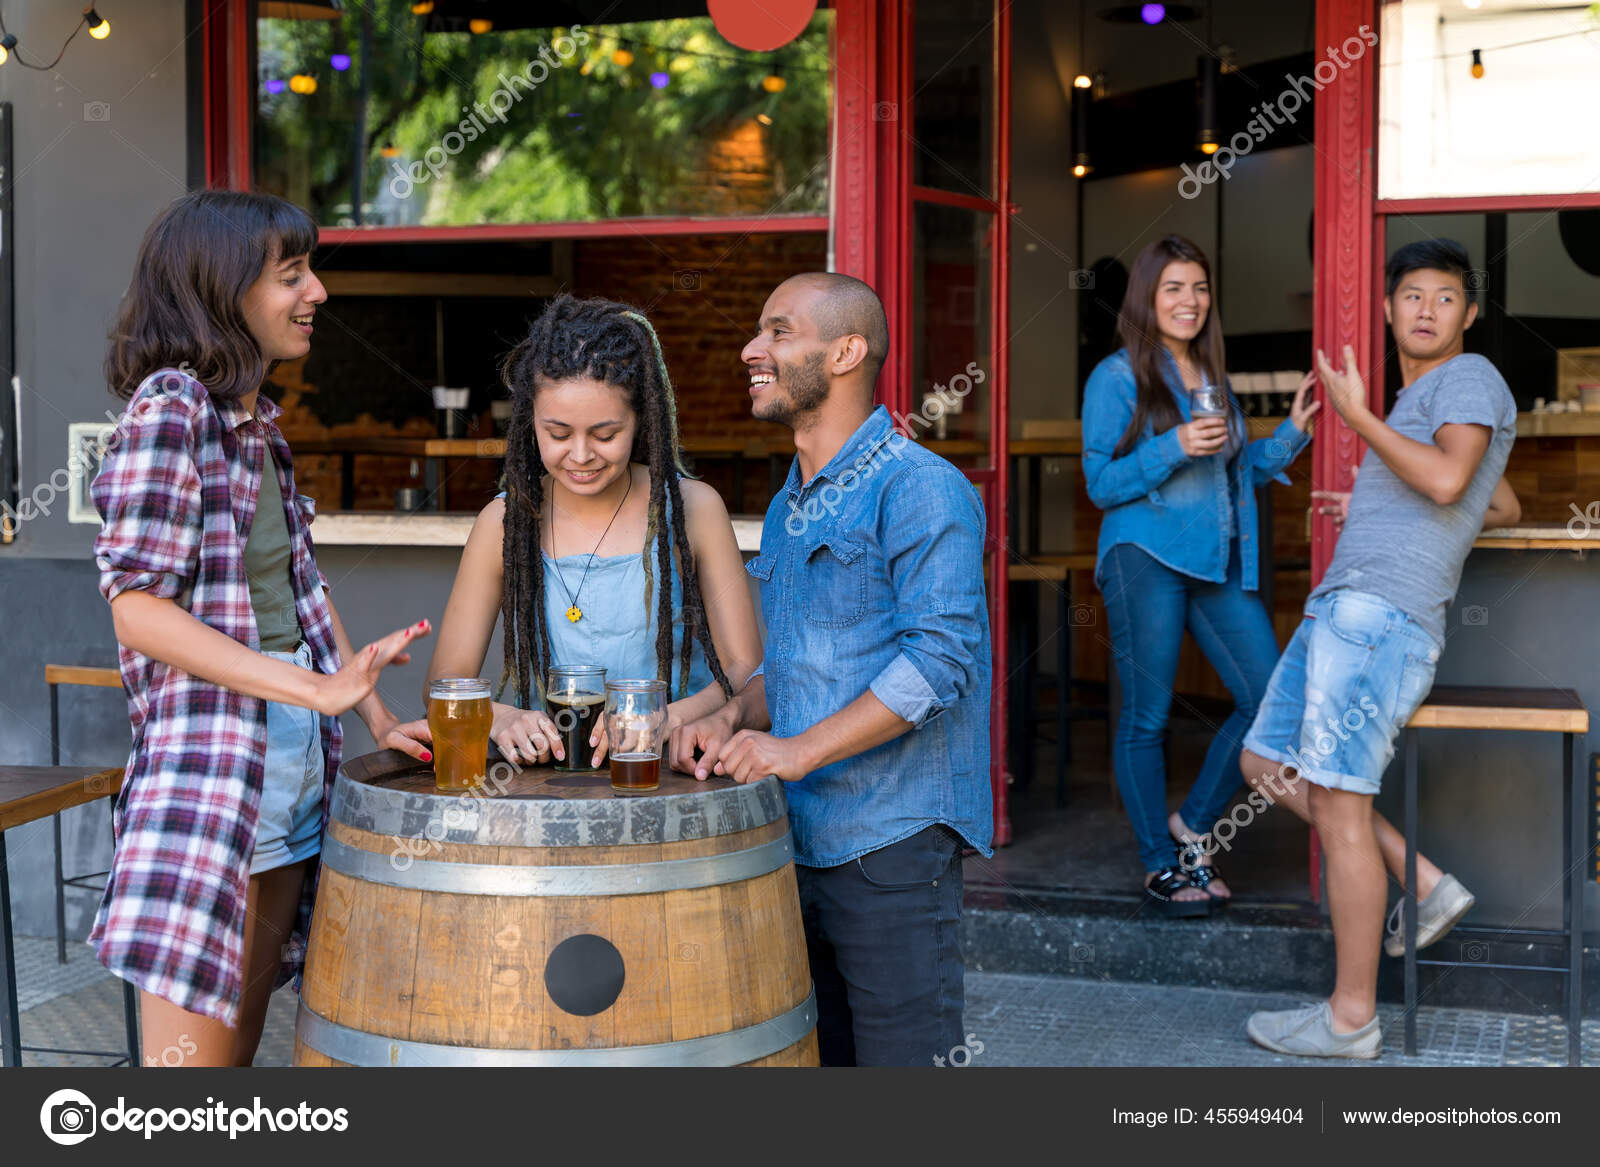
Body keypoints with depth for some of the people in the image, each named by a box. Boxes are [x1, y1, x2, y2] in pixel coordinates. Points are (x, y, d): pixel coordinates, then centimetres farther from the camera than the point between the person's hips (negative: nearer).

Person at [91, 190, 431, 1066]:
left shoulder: (258, 421, 14)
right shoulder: (169, 405, -11)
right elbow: (138, 606, -18)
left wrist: (377, 714, 9)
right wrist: (315, 688, -22)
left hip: (296, 755, 9)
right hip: (209, 754, -8)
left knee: (240, 1043, 13)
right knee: (194, 1054, -8)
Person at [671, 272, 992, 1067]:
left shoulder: (921, 489, -12)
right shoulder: (788, 508, 16)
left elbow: (939, 657, -20)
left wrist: (800, 748, -23)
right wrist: (733, 719, 1)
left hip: (892, 843, -8)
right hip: (797, 839, 8)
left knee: (901, 1057, -2)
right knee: (818, 1056, 15)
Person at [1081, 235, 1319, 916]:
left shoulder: (1214, 379, 19)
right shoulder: (1117, 377, -1)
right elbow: (1101, 483, -6)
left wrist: (1292, 431, 9)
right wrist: (1175, 449, -17)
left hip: (1220, 562, 6)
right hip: (1146, 559, -6)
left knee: (1270, 696, -3)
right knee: (1147, 718, -1)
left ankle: (1192, 827, 14)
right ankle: (1161, 867, 12)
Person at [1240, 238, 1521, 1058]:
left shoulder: (1470, 377, -2)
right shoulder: (1420, 403, 26)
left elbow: (1446, 480, -22)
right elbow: (1506, 510, 38)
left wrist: (1356, 415, -11)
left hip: (1382, 617, -10)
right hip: (1341, 612, 10)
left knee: (1339, 806, -8)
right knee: (1267, 765, 14)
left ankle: (1351, 1018, 0)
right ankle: (1425, 885, 14)